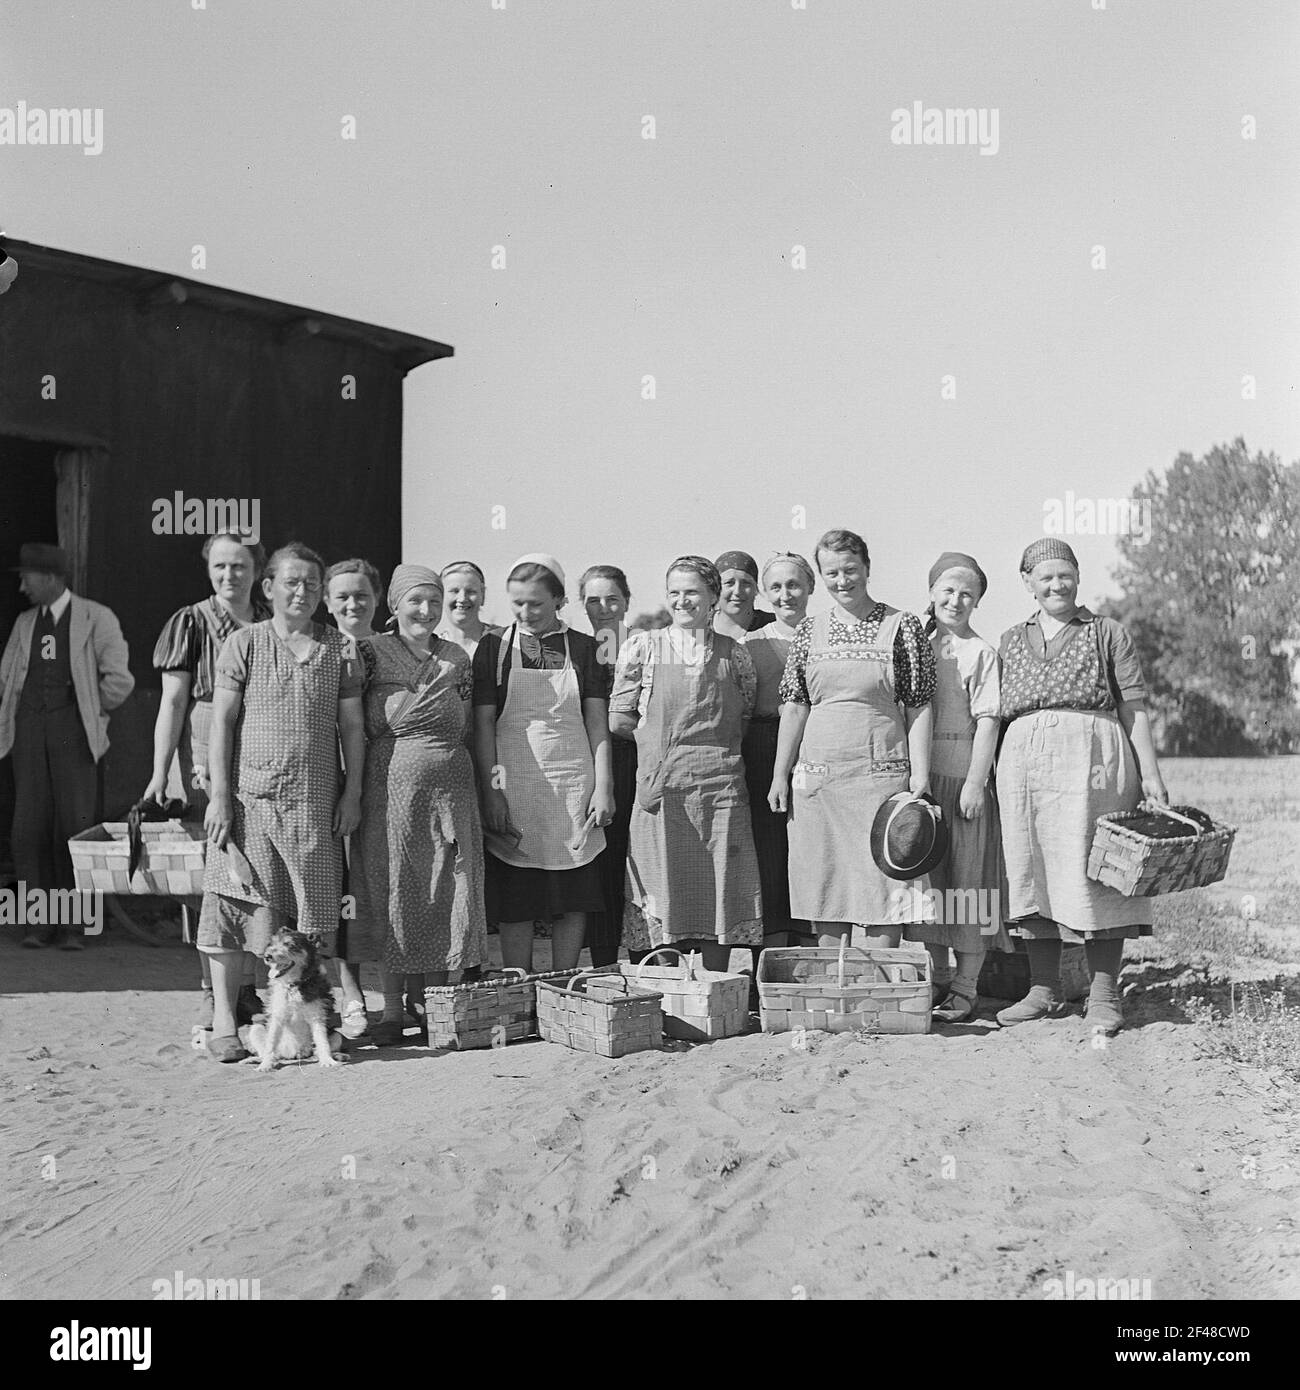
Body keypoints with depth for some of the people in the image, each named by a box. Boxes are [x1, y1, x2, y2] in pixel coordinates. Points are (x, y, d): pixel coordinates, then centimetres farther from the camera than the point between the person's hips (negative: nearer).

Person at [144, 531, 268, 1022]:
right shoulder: (191, 622, 3)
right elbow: (173, 701, -1)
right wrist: (160, 772, -7)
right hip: (206, 760, -2)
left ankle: (248, 985, 12)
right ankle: (213, 990, 5)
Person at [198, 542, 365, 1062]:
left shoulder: (340, 649, 9)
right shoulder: (243, 643, 3)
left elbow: (352, 726, 10)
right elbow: (221, 721, 0)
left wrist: (352, 793, 3)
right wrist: (219, 794, -6)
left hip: (315, 803, 2)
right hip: (249, 796, -2)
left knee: (312, 918, 2)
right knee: (236, 905, -3)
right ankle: (223, 1023, 4)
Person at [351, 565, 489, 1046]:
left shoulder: (457, 657, 12)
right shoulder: (372, 651, 1)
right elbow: (377, 721, -7)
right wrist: (431, 684, -10)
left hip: (449, 787, 3)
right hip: (390, 785, -3)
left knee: (446, 893, 3)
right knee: (391, 892, 1)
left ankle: (432, 1003, 16)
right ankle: (393, 1009, 10)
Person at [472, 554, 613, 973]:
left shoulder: (583, 647, 7)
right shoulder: (494, 647, 4)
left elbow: (597, 721, 6)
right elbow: (483, 722, 0)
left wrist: (602, 786, -2)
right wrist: (491, 792, -7)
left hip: (573, 784, 1)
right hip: (513, 785, -1)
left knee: (573, 901, 4)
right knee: (515, 903, 0)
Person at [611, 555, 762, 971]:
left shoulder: (734, 654, 8)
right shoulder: (642, 647, 5)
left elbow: (744, 718, 14)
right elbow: (619, 719, 7)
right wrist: (663, 738, 3)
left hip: (720, 784, 1)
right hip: (660, 786, -1)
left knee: (720, 891, 1)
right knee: (663, 896, -2)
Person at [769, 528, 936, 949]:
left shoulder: (902, 626, 2)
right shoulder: (810, 631, 10)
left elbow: (919, 707, 0)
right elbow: (794, 706, 9)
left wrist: (920, 775, -7)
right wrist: (780, 775, 4)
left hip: (880, 772, -3)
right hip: (816, 777, 3)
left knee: (881, 888, -3)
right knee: (823, 889, 6)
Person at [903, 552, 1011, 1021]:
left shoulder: (981, 652, -4)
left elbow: (987, 721, -9)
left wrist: (975, 782, -17)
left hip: (962, 775, -5)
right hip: (919, 775, 5)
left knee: (966, 878, -1)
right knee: (928, 877, 10)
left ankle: (966, 987, 7)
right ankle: (938, 978, 22)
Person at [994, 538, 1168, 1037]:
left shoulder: (1107, 634, 9)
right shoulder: (1011, 641, 18)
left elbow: (1134, 709, 4)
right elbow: (998, 714, 18)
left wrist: (1150, 773, -4)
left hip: (1091, 756, -3)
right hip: (1024, 761, 4)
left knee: (1092, 871, -6)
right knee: (1032, 873, 4)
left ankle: (1104, 996, 1)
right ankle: (1043, 990, 13)